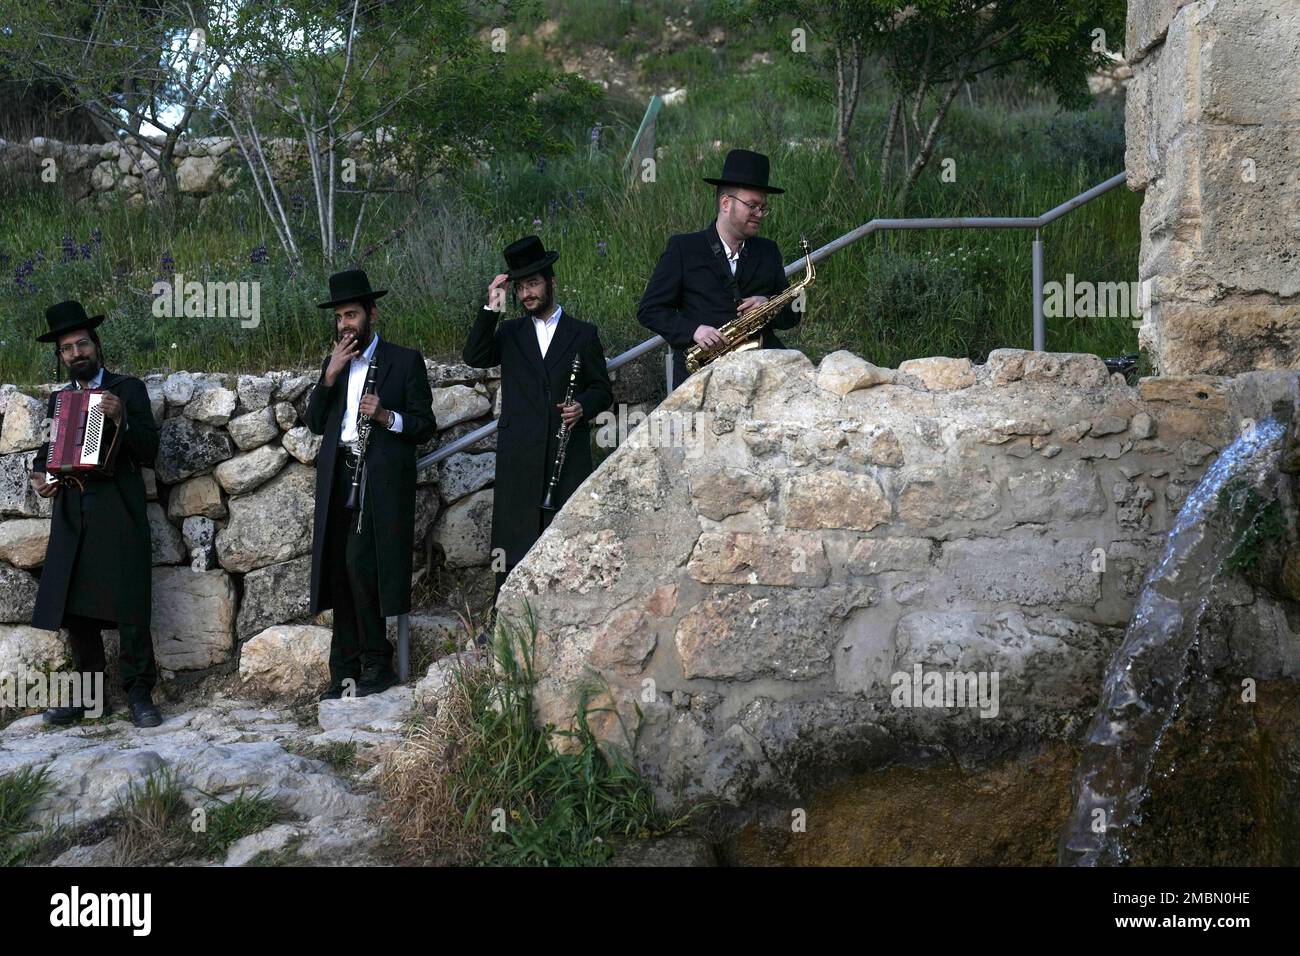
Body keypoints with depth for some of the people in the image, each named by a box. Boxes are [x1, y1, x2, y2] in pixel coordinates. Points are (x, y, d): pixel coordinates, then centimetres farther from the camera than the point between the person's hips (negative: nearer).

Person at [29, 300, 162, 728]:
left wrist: (121, 419, -16)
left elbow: (149, 452, -1)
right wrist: (40, 475, 2)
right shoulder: (58, 399, 19)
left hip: (119, 516, -5)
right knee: (74, 610, 3)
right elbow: (47, 450, 23)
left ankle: (139, 694, -2)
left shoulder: (128, 389, 5)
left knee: (129, 611, -8)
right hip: (72, 515, 5)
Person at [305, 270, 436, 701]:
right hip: (338, 477, 5)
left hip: (381, 478, -5)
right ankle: (346, 670, 9)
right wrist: (330, 376, -1)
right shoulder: (333, 363, 19)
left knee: (360, 563, -16)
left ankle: (376, 663, -5)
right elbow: (315, 423, 11)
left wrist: (387, 416, -15)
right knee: (341, 571, 4)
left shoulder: (405, 361, 4)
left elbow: (426, 425, 2)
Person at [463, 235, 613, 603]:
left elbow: (602, 389, 12)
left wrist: (583, 406, -9)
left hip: (568, 453, -1)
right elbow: (473, 357, -1)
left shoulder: (583, 333, 12)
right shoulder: (509, 333, 16)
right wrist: (492, 308, -6)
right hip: (519, 456, 1)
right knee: (514, 540, -2)